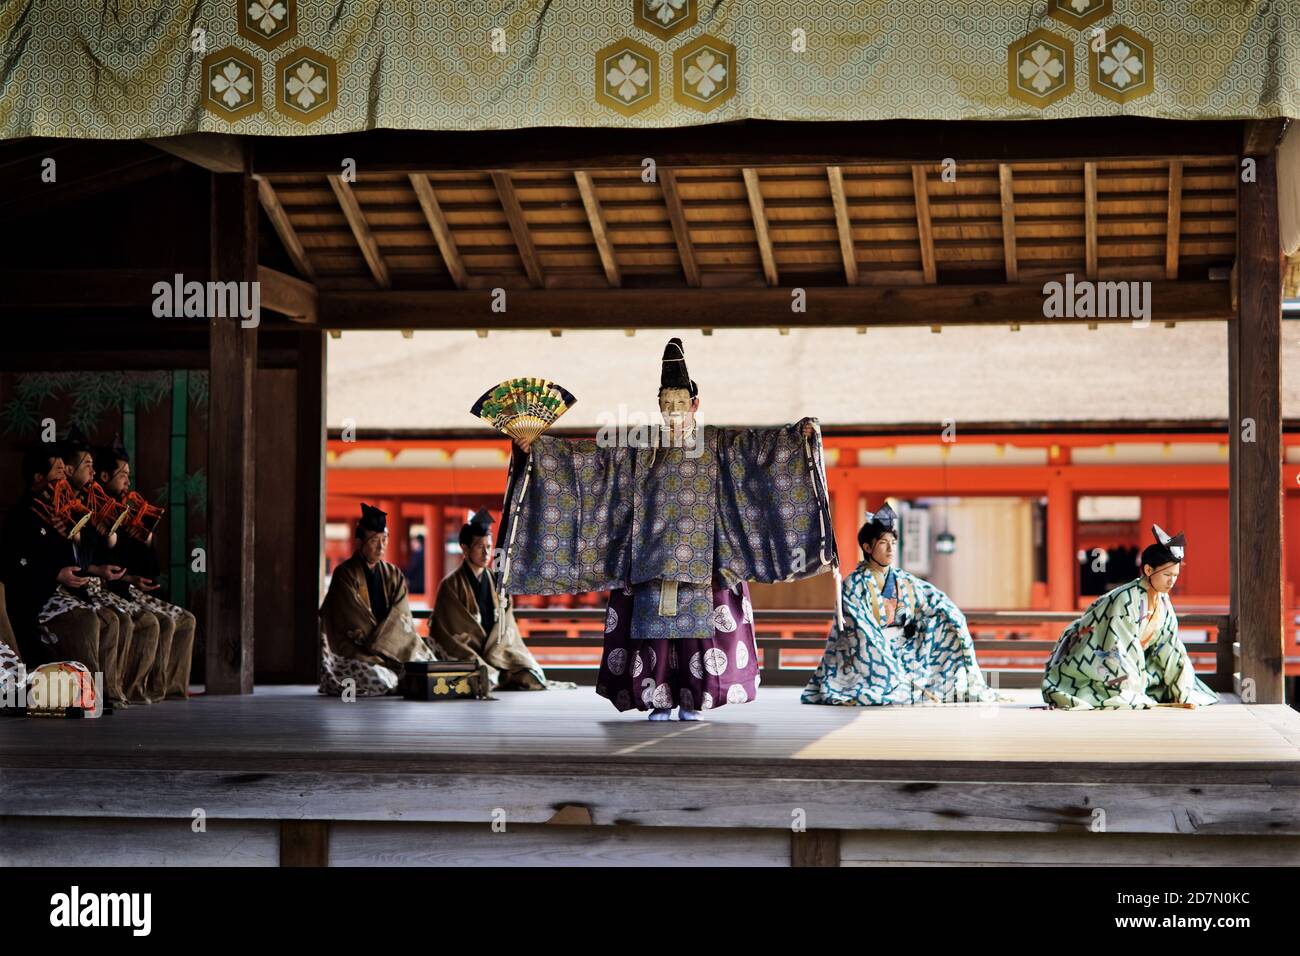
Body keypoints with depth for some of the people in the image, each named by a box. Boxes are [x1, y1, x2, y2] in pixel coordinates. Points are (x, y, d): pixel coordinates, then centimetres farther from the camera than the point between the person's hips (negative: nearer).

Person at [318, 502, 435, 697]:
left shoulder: (394, 575, 11)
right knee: (378, 680, -32)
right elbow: (355, 622, -11)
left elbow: (400, 618, -1)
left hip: (393, 653, 4)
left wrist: (378, 648, -17)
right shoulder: (345, 575, -4)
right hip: (353, 650, -4)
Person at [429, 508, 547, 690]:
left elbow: (507, 629, 13)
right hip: (466, 659, -5)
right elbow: (448, 635, -5)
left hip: (499, 653, 5)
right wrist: (480, 665, -14)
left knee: (530, 676, -20)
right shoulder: (450, 586, 0)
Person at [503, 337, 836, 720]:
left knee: (697, 625, -4)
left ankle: (692, 701, 3)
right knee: (654, 626, -2)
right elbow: (590, 454, 5)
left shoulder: (717, 445, 5)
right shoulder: (639, 448, 9)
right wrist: (540, 447, -3)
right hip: (652, 554, 1)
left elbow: (760, 442, -7)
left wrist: (801, 433, -24)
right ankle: (660, 700, 3)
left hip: (698, 556, -1)